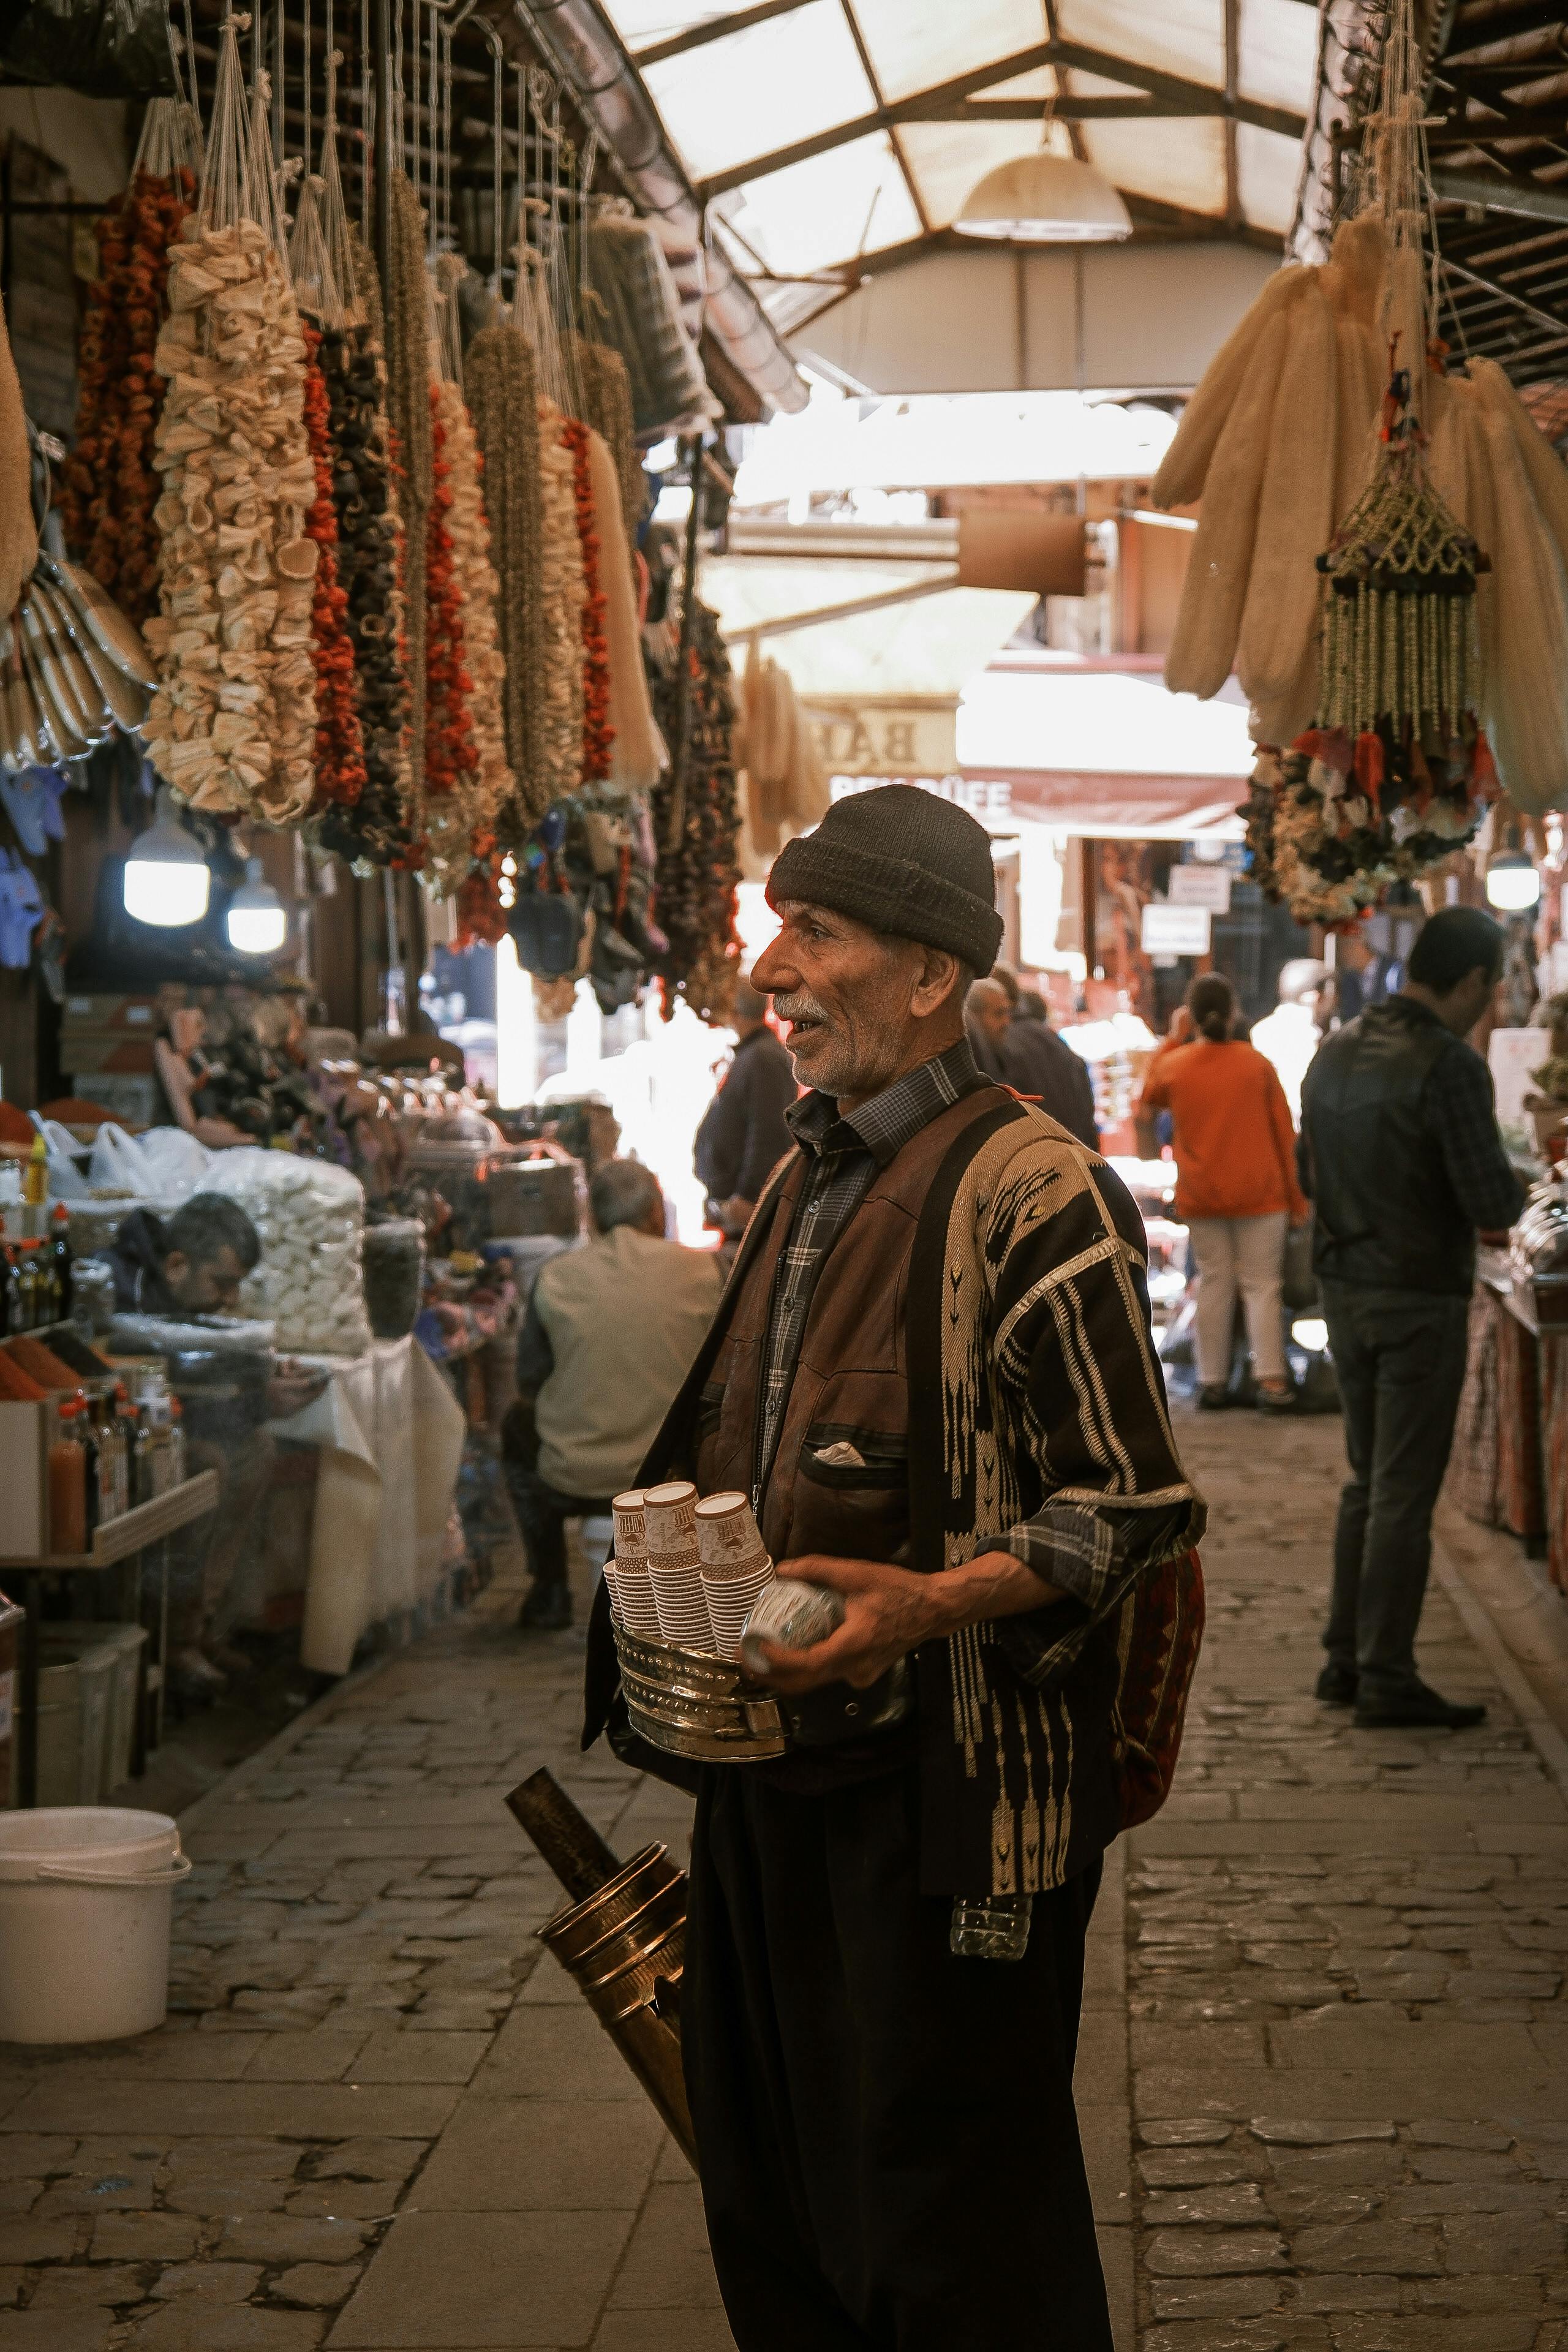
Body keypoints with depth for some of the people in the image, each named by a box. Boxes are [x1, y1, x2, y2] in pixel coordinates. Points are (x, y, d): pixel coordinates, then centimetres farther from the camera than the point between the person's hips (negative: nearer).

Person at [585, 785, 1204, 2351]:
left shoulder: (1030, 1195, -14)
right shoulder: (801, 1185, 14)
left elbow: (1137, 1510, -15)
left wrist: (926, 1603, -27)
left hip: (941, 1793, -8)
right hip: (770, 1771, 8)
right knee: (770, 2203, 18)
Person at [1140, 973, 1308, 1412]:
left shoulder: (1174, 1063, -2)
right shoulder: (1256, 1063, -5)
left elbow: (1149, 1099, 21)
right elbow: (1284, 1132, -2)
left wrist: (1173, 1041, 23)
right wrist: (1297, 1196, 5)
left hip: (1200, 1195, 2)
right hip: (1259, 1194, -1)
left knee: (1214, 1282, 9)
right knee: (1261, 1285, 1)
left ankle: (1212, 1381, 8)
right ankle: (1271, 1380, -7)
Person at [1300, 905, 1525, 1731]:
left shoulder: (1336, 1051, 6)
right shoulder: (1449, 1065, -18)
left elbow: (1310, 1174, 16)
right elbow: (1492, 1204, -19)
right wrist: (1515, 1190, 2)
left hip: (1343, 1288, 7)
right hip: (1419, 1298, -7)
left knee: (1367, 1479, 17)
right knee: (1404, 1492, -1)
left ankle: (1345, 1659, 21)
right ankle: (1386, 1678, 4)